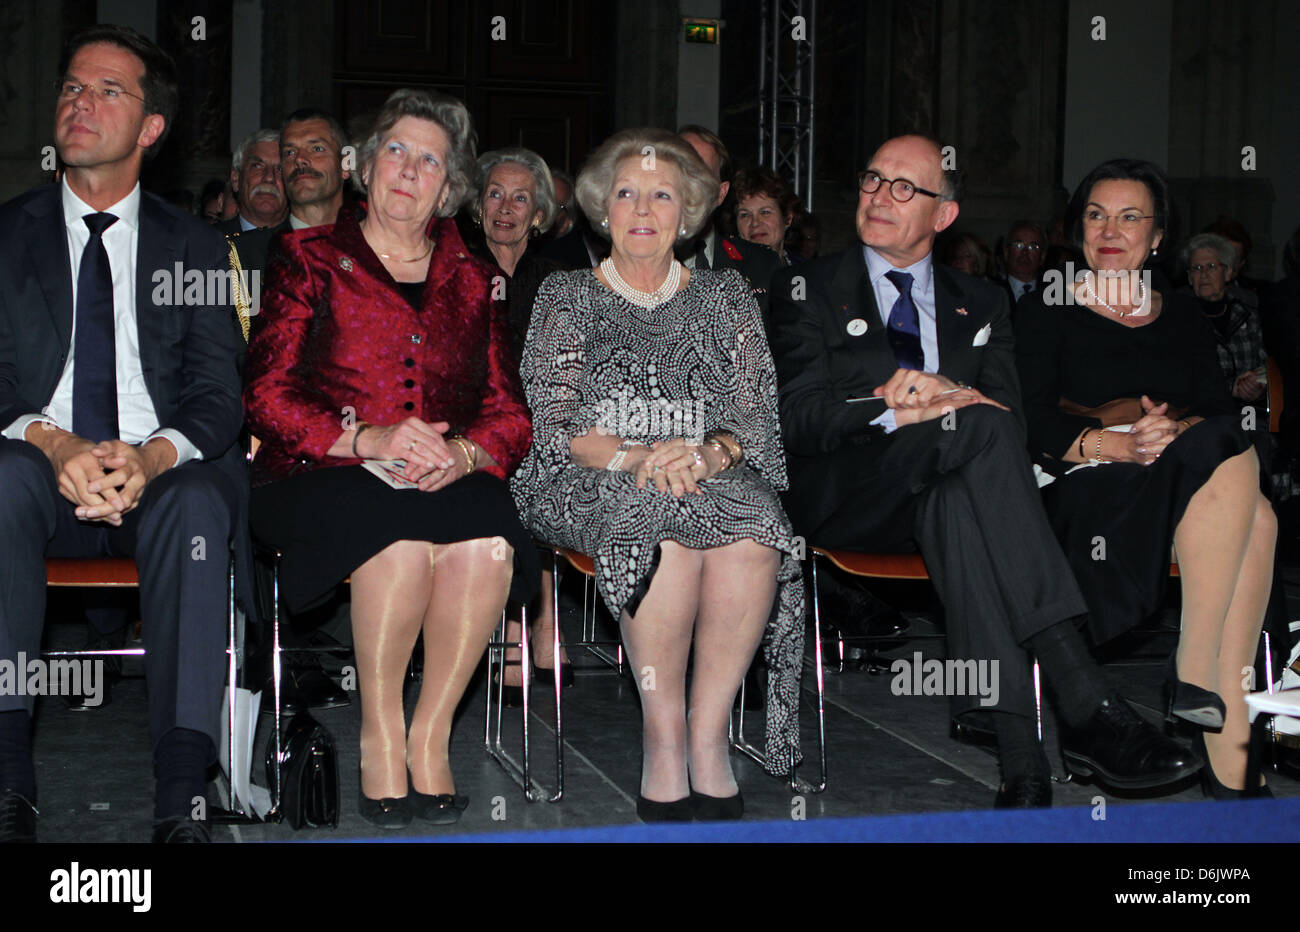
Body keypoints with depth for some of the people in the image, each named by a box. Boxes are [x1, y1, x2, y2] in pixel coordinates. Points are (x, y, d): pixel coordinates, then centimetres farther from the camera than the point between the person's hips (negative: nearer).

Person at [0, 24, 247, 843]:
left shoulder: (197, 248, 12)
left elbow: (218, 393, 2)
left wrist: (154, 457, -21)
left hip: (160, 478, 0)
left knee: (197, 498, -34)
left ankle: (183, 791, -38)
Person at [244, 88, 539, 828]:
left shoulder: (471, 281, 20)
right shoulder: (310, 259, 11)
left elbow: (509, 413, 13)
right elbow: (269, 397, 1)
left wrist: (463, 454, -10)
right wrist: (368, 440, -16)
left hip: (450, 480, 3)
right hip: (323, 477, -2)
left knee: (487, 542, -32)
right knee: (404, 539, -35)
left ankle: (430, 734, -15)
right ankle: (380, 736, -16)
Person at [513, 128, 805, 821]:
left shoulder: (726, 298, 17)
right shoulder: (566, 297, 12)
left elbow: (757, 418, 7)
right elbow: (554, 423, 0)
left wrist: (704, 453, -16)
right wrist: (634, 456, -19)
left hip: (710, 477, 2)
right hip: (591, 487, -2)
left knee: (753, 538, -34)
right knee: (666, 528, -37)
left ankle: (707, 734, -26)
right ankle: (663, 738, -28)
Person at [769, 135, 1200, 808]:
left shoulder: (980, 304, 24)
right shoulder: (808, 289, 16)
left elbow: (1009, 415, 8)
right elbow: (797, 417, 0)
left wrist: (942, 395, -16)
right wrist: (894, 408, -18)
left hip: (948, 493, 3)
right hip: (846, 496, -3)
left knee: (955, 503, -38)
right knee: (977, 426, -34)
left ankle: (1019, 755, -49)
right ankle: (1085, 706, -44)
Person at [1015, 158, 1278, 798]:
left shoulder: (1184, 318, 24)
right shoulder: (1047, 313, 12)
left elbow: (1222, 413, 9)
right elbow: (1033, 423, -2)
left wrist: (1177, 430, -14)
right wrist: (1116, 444, -19)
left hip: (1188, 486, 4)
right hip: (1089, 496, -4)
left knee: (1253, 519, -33)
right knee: (1242, 487, -33)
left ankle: (1228, 766, -32)